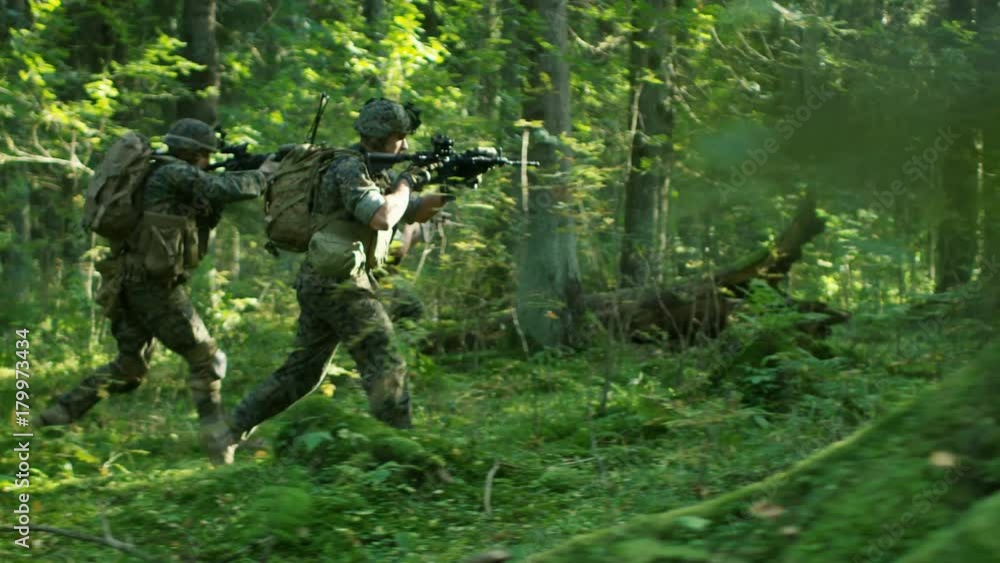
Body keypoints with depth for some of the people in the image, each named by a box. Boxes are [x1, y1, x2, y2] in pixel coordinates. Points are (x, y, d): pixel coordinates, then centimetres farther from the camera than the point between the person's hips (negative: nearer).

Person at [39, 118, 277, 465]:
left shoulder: (158, 175, 19)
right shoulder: (174, 173, -9)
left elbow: (203, 220, 22)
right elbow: (229, 190, -16)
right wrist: (264, 173, 1)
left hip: (128, 283, 9)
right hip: (154, 285, -9)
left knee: (129, 366, 19)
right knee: (207, 360, -1)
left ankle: (61, 414, 15)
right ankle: (216, 440, -4)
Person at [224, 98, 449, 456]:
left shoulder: (375, 172, 16)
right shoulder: (350, 169, -14)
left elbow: (415, 212, 19)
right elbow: (382, 217, -27)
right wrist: (406, 183, -11)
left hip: (320, 283, 10)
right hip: (339, 283, -10)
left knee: (303, 367, 14)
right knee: (384, 362, -9)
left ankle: (237, 426, 19)